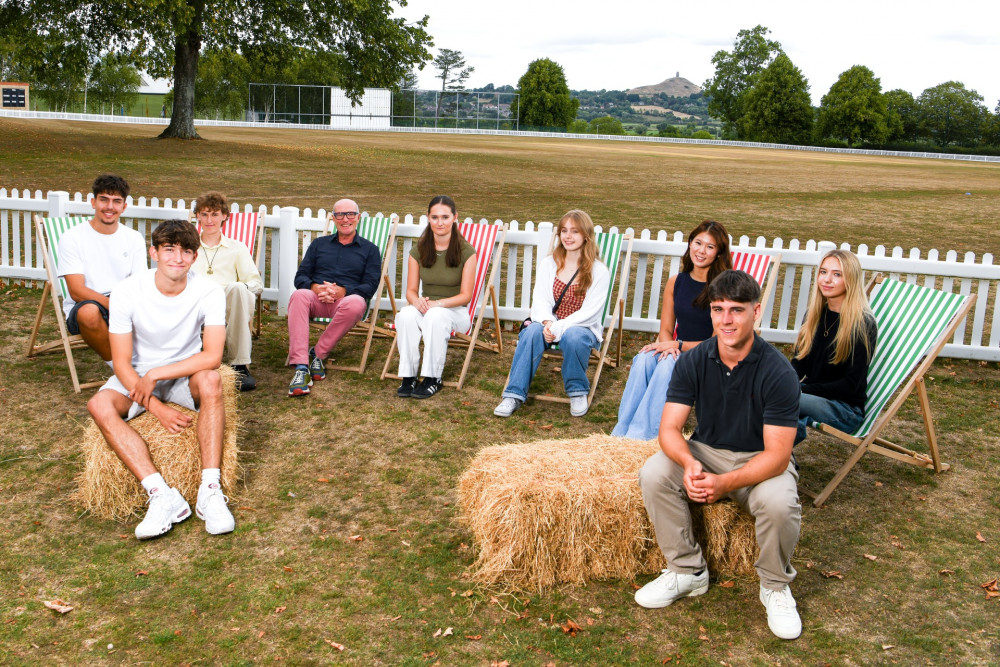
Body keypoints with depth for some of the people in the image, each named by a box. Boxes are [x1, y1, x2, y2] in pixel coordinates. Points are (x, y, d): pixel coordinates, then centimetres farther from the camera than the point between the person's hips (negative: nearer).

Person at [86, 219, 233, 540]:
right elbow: (121, 363, -15)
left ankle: (210, 491, -35)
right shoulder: (127, 292, -15)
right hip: (137, 377, 1)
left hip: (184, 375, -1)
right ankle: (162, 495, -36)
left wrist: (155, 375, -27)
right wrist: (157, 408, -26)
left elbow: (212, 356, -23)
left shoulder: (208, 292, -16)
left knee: (210, 380, -35)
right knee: (100, 405, -29)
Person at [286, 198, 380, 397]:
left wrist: (342, 291, -14)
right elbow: (300, 276, 16)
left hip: (346, 299, -2)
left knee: (356, 303, -39)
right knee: (299, 295, -35)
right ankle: (301, 368, -44)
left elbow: (370, 286, 5)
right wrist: (315, 288, -9)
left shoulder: (369, 249, 19)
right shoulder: (319, 244, 26)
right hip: (316, 299, 2)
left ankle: (319, 353, -22)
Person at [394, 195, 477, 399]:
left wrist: (436, 303, -24)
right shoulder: (418, 250, 3)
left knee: (436, 315, -38)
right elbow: (411, 290, 5)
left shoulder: (466, 251, -7)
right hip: (426, 307, 3)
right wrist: (417, 301, -20)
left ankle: (433, 379, -28)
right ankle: (408, 377, -27)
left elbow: (465, 296, -8)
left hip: (456, 311, -3)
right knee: (406, 314, -33)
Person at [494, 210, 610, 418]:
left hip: (583, 328, -2)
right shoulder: (548, 264, 8)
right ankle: (514, 395, -29)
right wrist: (547, 322, -22)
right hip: (551, 324, 3)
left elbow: (589, 311, -11)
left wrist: (559, 327, -23)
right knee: (532, 332, -31)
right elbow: (540, 300, 0)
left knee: (573, 336, -37)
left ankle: (578, 392, -14)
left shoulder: (598, 271, -4)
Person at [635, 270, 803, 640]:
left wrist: (725, 483, -37)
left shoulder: (778, 371, -21)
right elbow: (669, 428, -12)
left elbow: (776, 455, -23)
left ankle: (775, 586, -2)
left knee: (779, 502, -35)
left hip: (760, 460, -3)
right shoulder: (692, 362, -9)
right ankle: (687, 570, -4)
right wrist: (689, 464, -34)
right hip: (705, 452, 3)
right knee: (653, 473, -24)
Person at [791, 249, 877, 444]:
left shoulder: (863, 324, -11)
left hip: (846, 408, -6)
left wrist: (801, 389, -20)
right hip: (811, 396, 6)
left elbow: (851, 385, -13)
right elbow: (798, 362, 10)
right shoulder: (814, 313, 8)